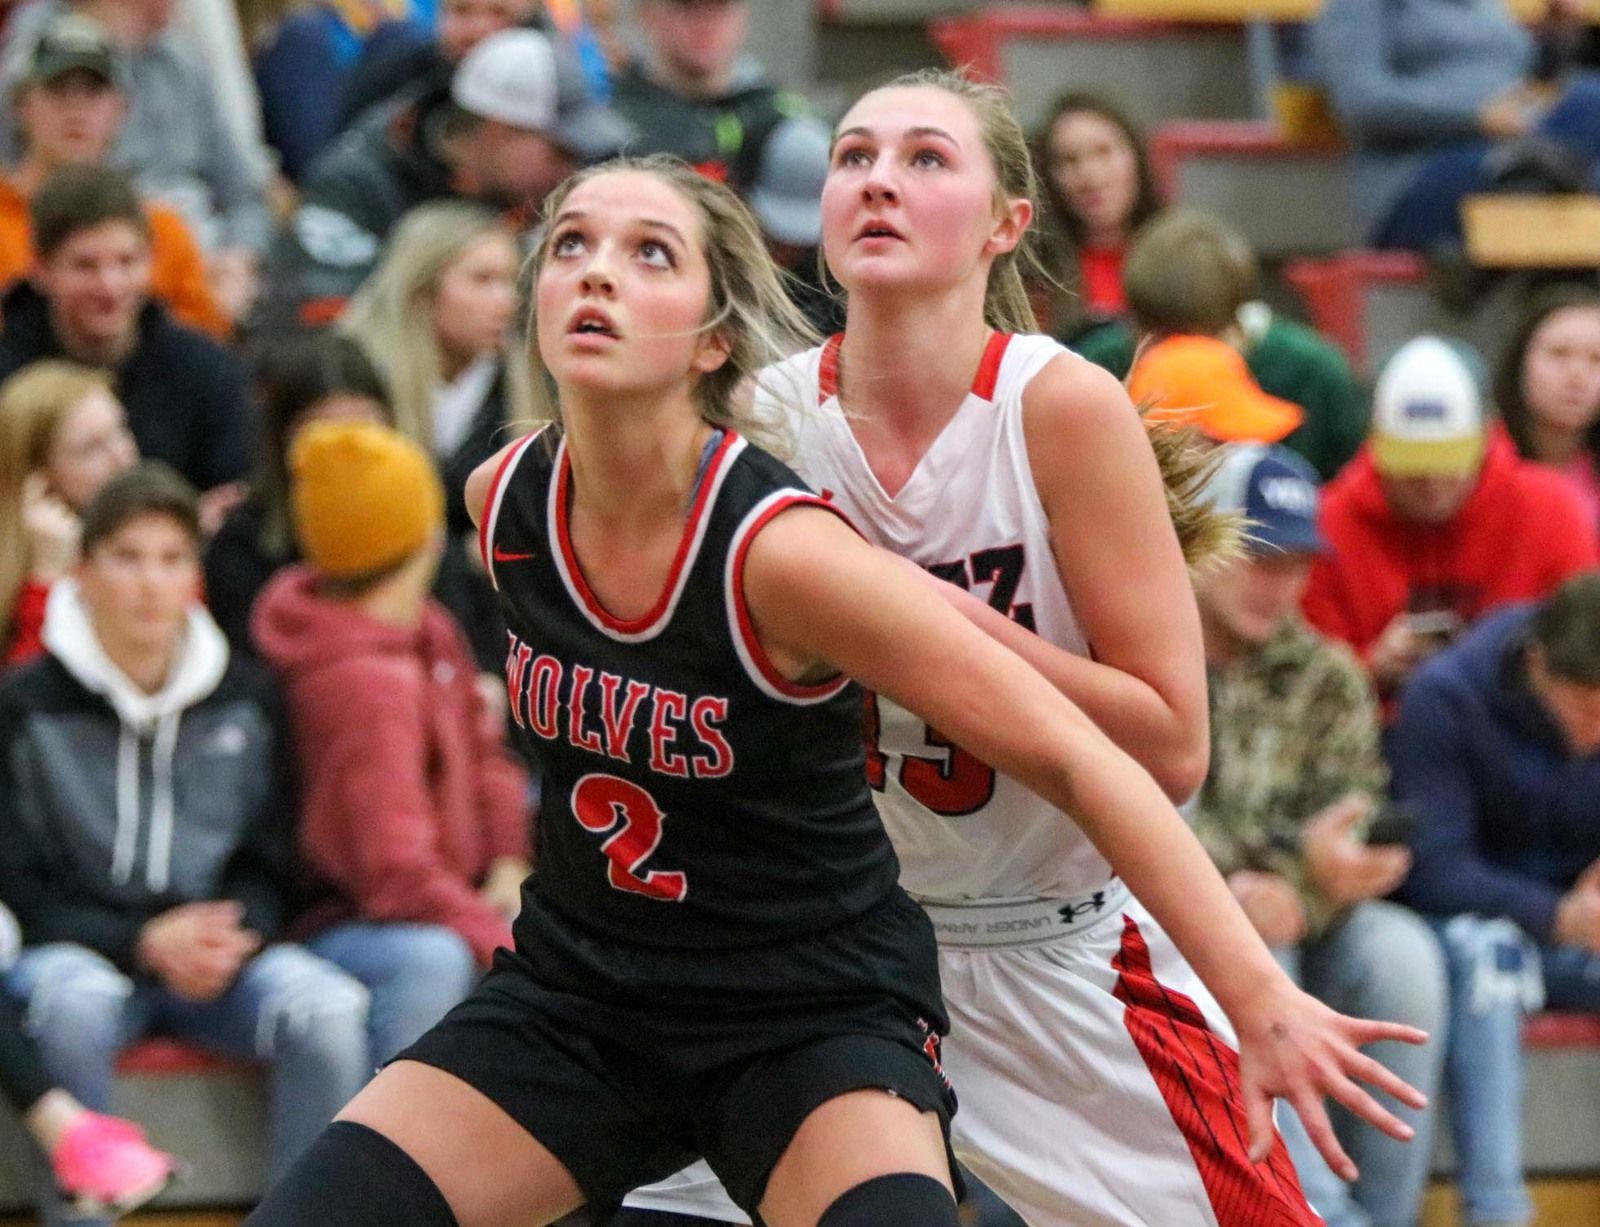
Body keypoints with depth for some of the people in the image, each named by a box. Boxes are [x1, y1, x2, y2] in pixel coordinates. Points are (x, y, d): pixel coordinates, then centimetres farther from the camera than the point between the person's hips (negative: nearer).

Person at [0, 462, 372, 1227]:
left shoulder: (245, 701, 9)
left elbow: (270, 863, 10)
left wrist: (236, 936, -13)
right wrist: (145, 942, -18)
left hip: (221, 957, 3)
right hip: (78, 949, -3)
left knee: (328, 1009, -28)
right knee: (74, 1006, -39)